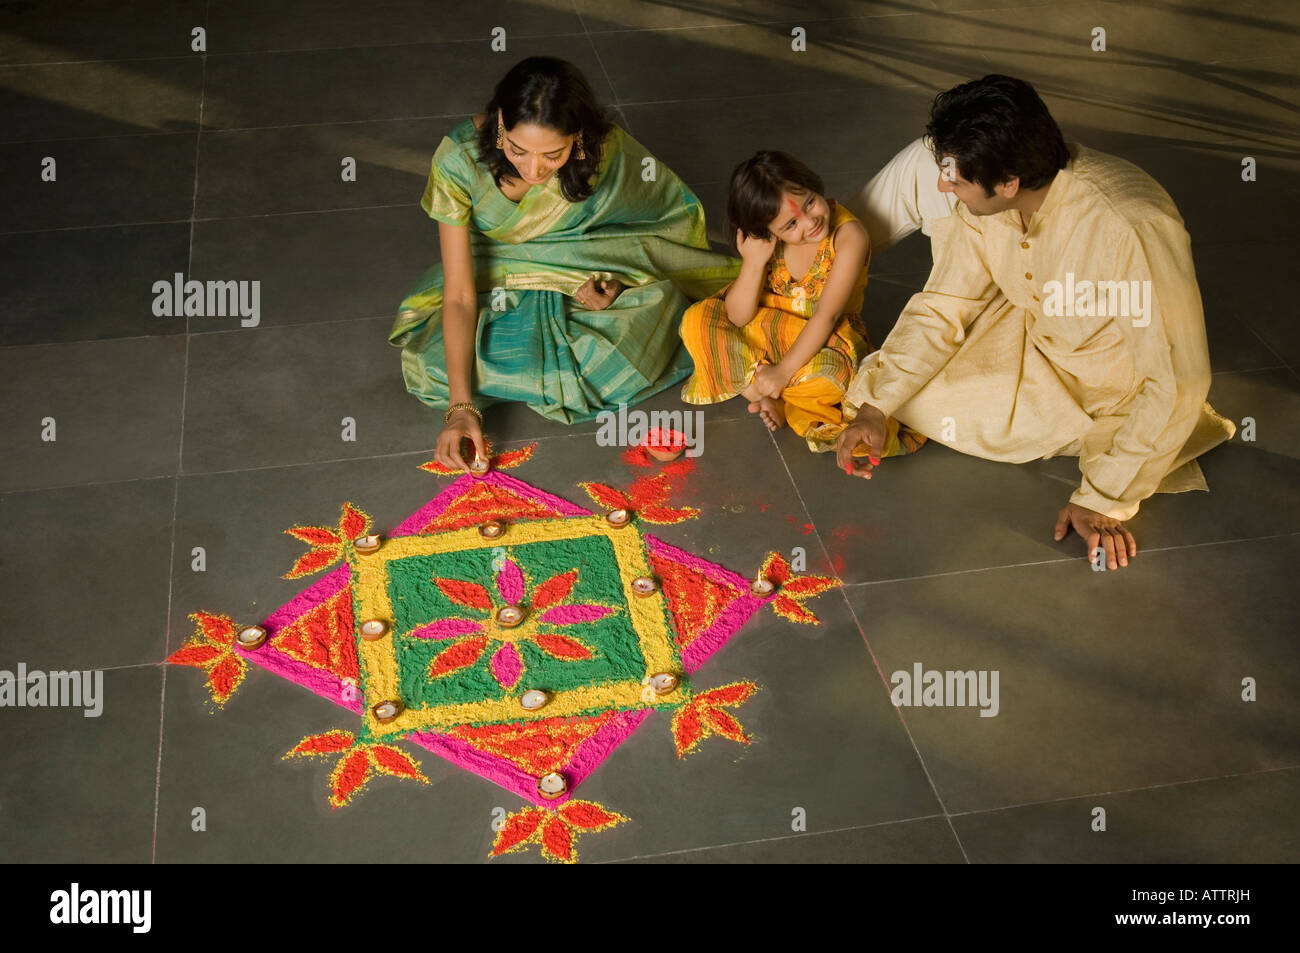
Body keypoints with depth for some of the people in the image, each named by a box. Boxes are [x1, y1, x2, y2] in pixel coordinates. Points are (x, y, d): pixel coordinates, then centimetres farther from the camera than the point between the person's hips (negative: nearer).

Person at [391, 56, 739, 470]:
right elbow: (459, 294, -28)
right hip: (495, 282, 0)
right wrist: (461, 405, -36)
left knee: (615, 365, -29)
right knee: (432, 366, -25)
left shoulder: (607, 150, -28)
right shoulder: (458, 160, -30)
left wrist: (617, 280, -22)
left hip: (584, 275, 0)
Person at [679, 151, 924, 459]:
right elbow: (738, 318, -13)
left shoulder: (849, 235, -25)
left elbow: (826, 316, -26)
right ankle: (768, 399, -19)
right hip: (764, 327, 4)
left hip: (822, 339, -4)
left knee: (828, 374, -39)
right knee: (697, 319, -16)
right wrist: (754, 262, -28)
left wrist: (783, 372, -28)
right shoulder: (766, 242, -13)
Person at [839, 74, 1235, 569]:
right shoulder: (980, 198, -22)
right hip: (1029, 334, 5)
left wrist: (1104, 500, -32)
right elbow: (942, 308, -9)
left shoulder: (1135, 229, -42)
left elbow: (1178, 381, -36)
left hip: (1113, 385, -4)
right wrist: (875, 407, -18)